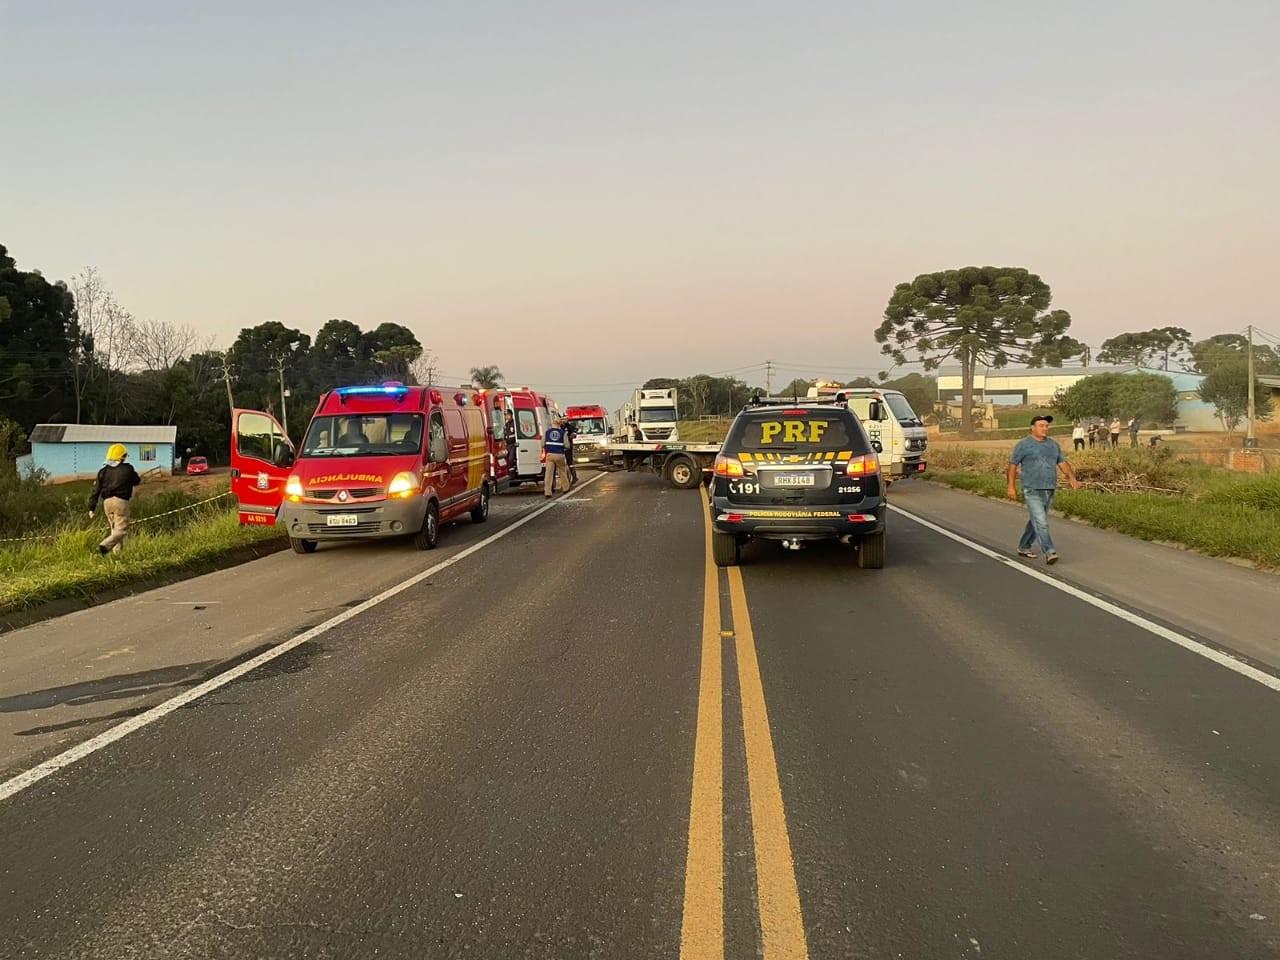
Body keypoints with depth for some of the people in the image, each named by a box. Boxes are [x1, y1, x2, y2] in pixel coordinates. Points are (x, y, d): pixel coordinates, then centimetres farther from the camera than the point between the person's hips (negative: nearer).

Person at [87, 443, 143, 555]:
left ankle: (116, 551, 17)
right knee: (121, 530, -5)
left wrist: (92, 508, 10)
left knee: (115, 528, 20)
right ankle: (104, 546, -26)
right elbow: (137, 481, 14)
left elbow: (95, 490, 6)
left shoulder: (103, 471, 8)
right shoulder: (127, 469, -3)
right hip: (121, 501, -5)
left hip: (107, 502, 5)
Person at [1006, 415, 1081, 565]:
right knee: (1041, 522, -14)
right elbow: (1012, 465, -2)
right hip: (1032, 491, -6)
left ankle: (1024, 547, 27)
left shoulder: (1053, 444, 13)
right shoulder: (1024, 444, -3)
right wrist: (1011, 486, -9)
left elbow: (1063, 463, 9)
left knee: (1036, 520, 14)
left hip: (1049, 491, 6)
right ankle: (1049, 552, -18)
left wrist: (1072, 477, -8)